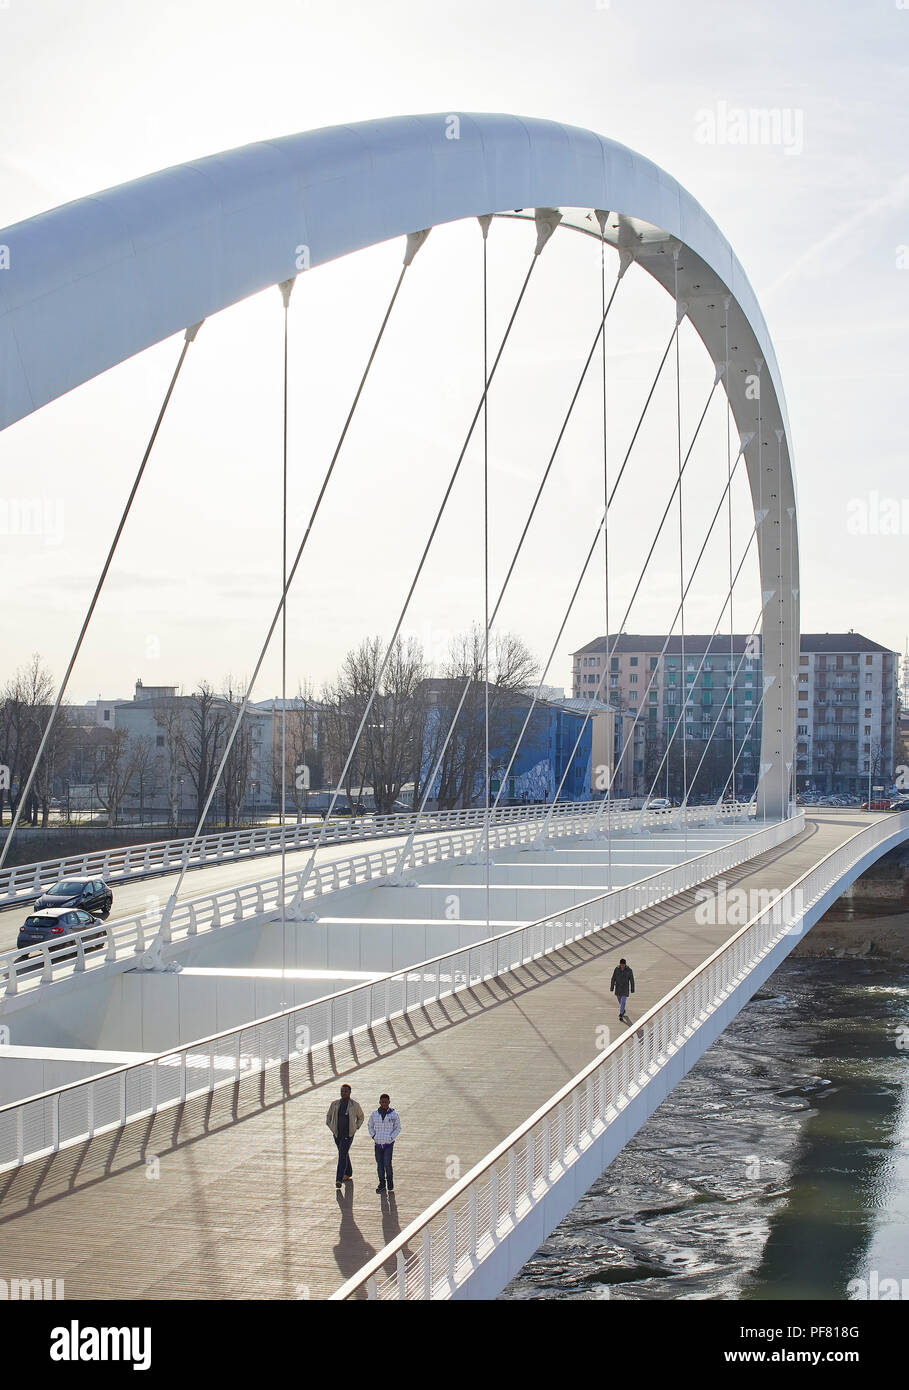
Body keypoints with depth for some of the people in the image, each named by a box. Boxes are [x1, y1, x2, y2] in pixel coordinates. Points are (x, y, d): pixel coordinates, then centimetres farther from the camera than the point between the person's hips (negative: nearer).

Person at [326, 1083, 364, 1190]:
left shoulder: (354, 1105, -5)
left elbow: (360, 1117, 12)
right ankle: (348, 1174, 37)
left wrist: (356, 1128, 1)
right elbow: (328, 1116, 16)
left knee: (342, 1155, -14)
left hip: (348, 1134, -4)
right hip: (337, 1134, 4)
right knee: (344, 1154, 18)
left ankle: (339, 1179, -17)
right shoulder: (335, 1104, 2)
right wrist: (332, 1128, 5)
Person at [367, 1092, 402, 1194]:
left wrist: (391, 1137, -8)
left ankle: (390, 1183, 9)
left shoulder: (394, 1114, -4)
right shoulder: (374, 1114, 2)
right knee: (379, 1164, 6)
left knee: (387, 1163, -12)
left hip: (389, 1144, -3)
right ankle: (382, 1184, 20)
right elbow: (370, 1127, 16)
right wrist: (373, 1137, 1)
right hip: (378, 1144, 3)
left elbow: (398, 1128, 5)